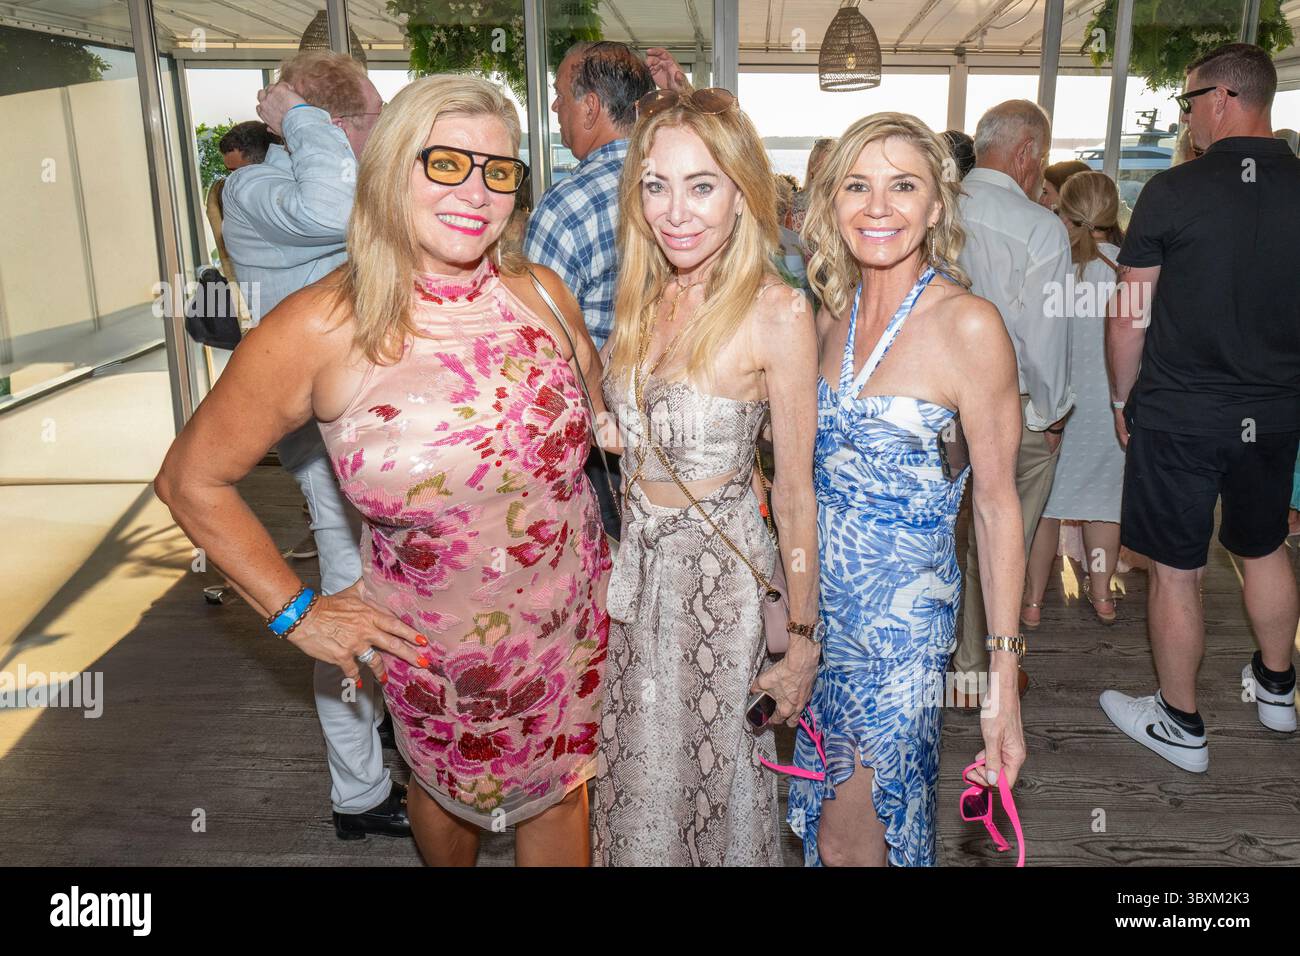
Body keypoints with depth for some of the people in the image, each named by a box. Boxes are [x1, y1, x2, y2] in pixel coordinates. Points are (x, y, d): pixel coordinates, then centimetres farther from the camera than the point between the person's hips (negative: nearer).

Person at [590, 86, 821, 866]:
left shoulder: (776, 312, -18)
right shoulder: (644, 297, 1)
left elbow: (795, 490, -14)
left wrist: (802, 639, -9)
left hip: (723, 570, -5)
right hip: (637, 565, 5)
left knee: (715, 783, 15)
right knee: (637, 785, 21)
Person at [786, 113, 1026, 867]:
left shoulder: (969, 325, -16)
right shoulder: (835, 311, 3)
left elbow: (997, 502, -13)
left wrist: (1004, 674, -13)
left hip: (904, 615, -5)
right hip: (819, 604, 6)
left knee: (846, 845, 5)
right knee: (828, 823, 20)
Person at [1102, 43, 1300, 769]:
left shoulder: (1173, 191, -13)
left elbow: (1130, 314, -9)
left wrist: (1123, 398, 4)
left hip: (1178, 415, -5)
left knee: (1177, 571, 7)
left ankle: (1181, 727, 21)